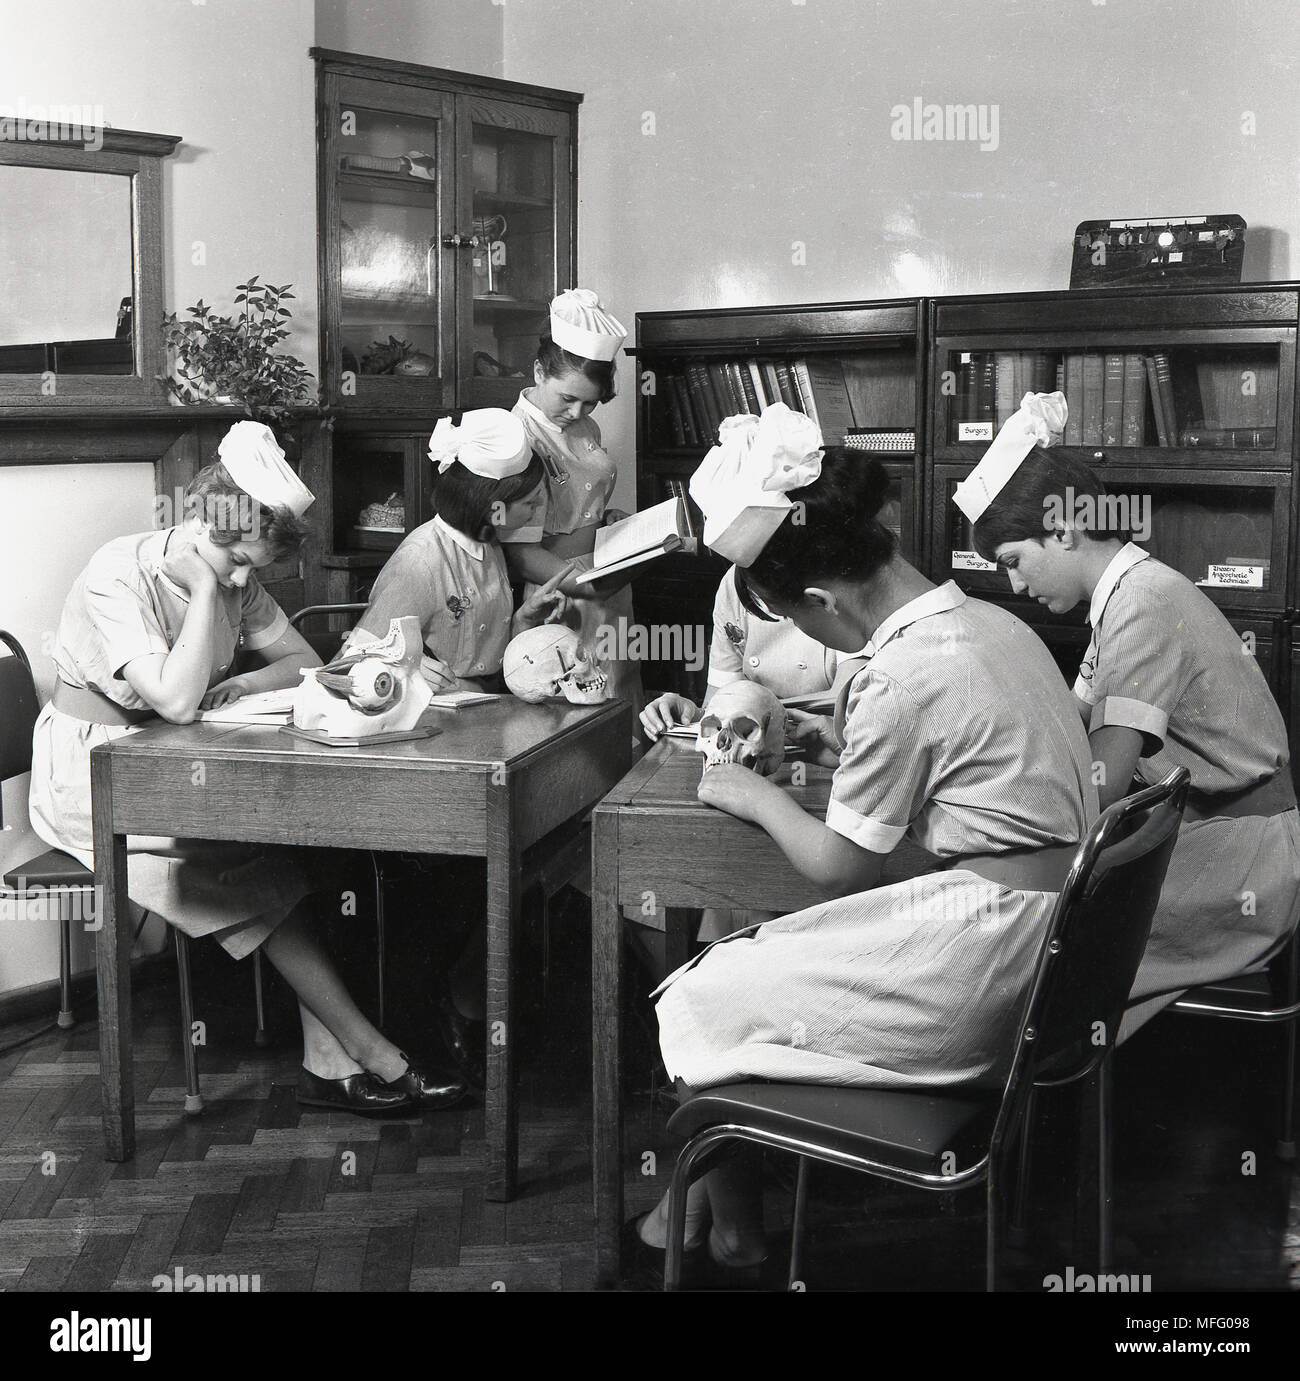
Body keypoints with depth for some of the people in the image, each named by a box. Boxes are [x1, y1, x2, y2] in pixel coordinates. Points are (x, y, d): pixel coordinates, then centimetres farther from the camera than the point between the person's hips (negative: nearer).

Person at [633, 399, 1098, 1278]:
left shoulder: (898, 677, -20)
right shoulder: (993, 620, 6)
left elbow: (837, 868, -10)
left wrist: (761, 798, 6)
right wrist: (851, 748, 18)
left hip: (986, 948, -10)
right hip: (1051, 921, 10)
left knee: (703, 1000, 5)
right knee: (756, 956, 19)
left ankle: (730, 1223, 27)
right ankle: (709, 1192, 29)